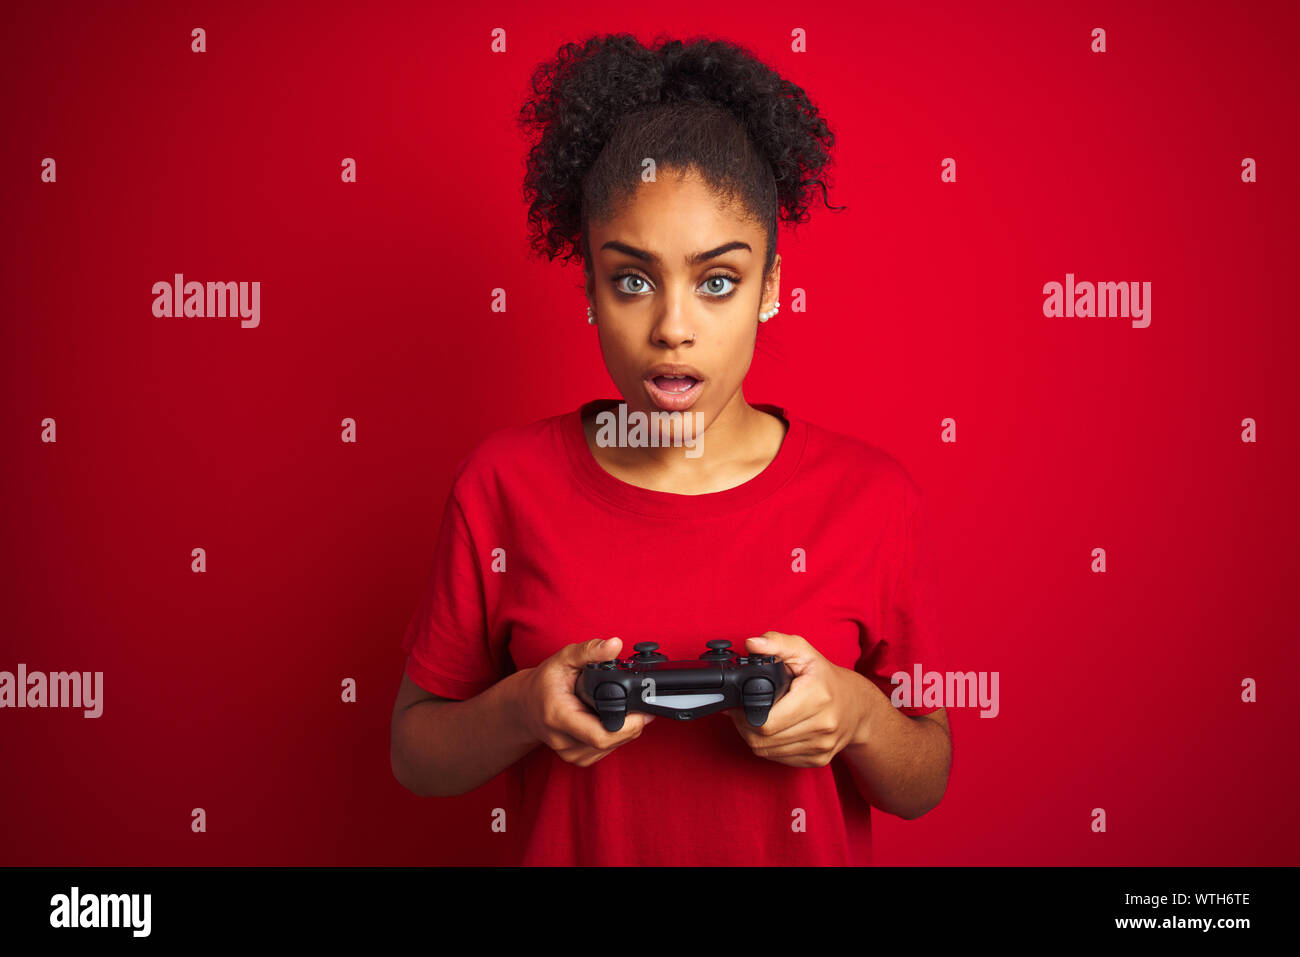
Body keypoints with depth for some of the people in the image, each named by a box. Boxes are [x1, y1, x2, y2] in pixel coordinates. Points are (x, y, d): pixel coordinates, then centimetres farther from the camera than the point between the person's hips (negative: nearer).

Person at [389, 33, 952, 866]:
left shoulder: (872, 499, -13)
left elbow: (923, 787, -4)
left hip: (803, 849, 0)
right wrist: (522, 711, -24)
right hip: (569, 847, 0)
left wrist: (857, 715, -24)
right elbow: (416, 755, -5)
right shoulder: (505, 484, -13)